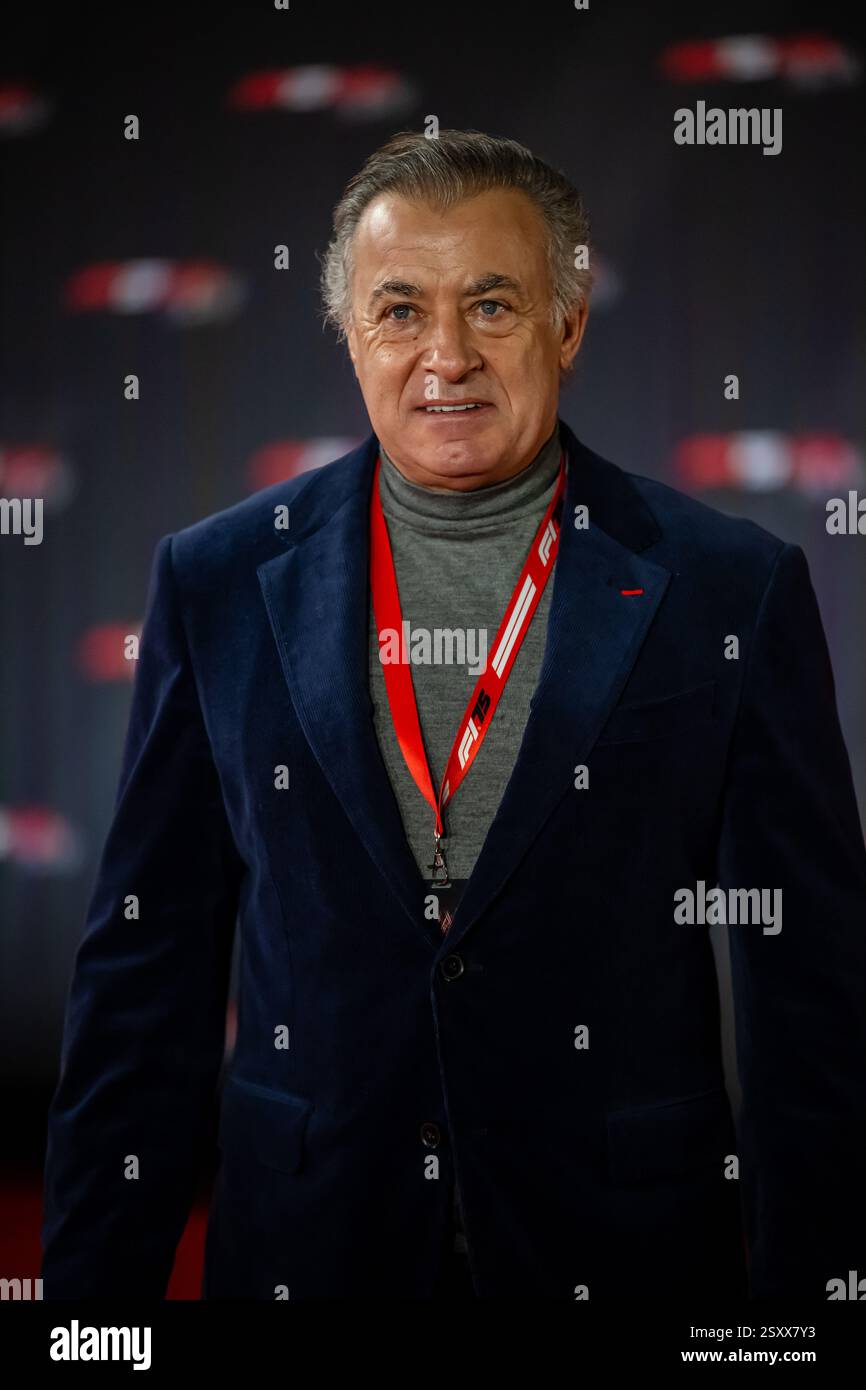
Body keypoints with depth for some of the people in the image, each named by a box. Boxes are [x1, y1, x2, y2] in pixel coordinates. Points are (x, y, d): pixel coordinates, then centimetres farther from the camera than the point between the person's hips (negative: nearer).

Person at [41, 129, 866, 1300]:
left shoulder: (733, 589, -4)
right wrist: (93, 1277, 1)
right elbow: (146, 964, 3)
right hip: (306, 1246, 1)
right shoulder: (218, 581, 1)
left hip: (626, 1245, -1)